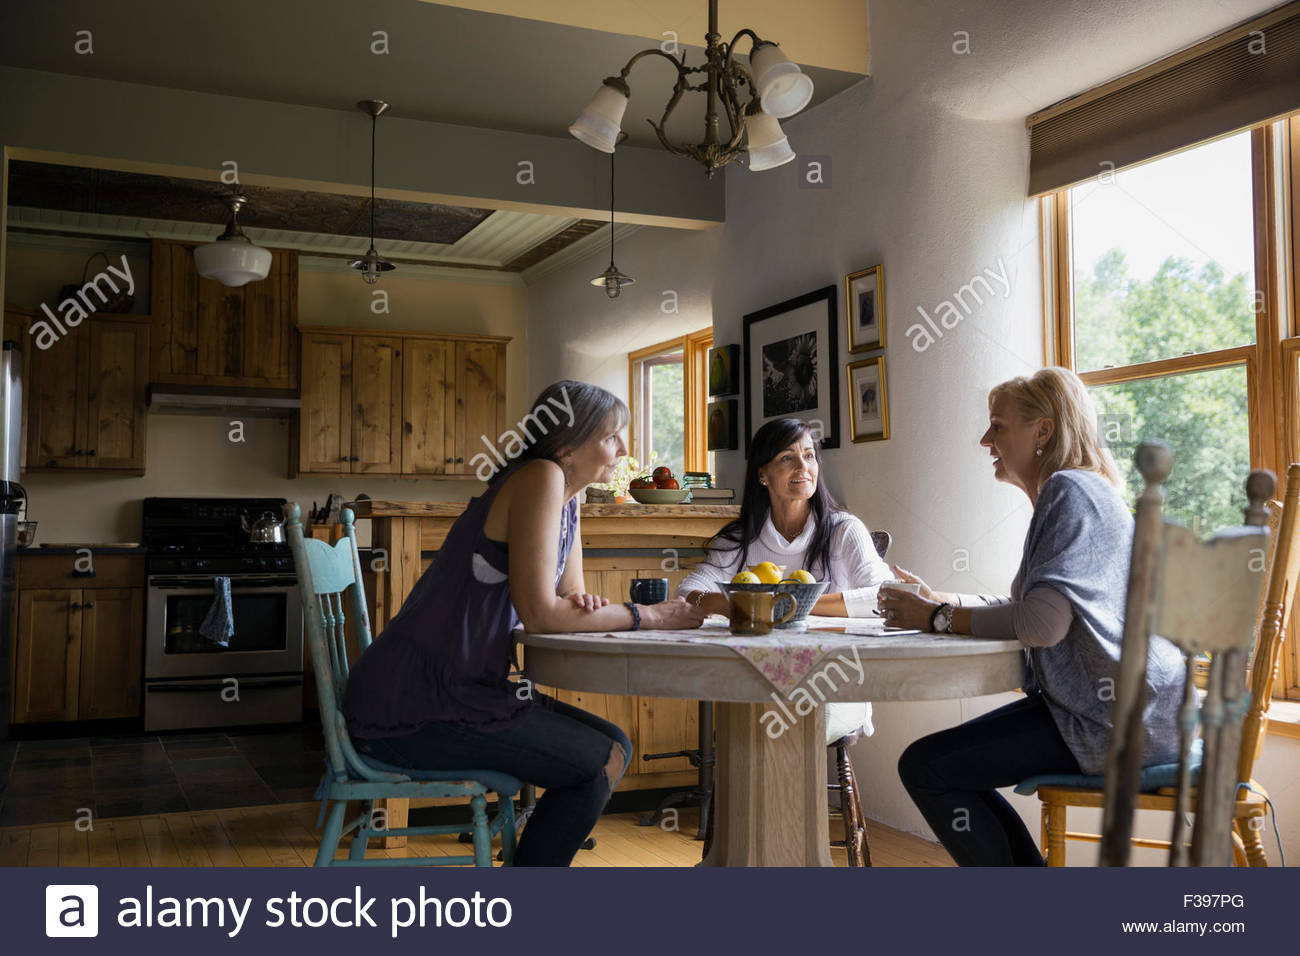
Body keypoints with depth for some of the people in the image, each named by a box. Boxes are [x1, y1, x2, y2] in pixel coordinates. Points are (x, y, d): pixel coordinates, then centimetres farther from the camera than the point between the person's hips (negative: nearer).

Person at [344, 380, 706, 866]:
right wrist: (646, 616, -13)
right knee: (597, 765, -11)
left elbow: (568, 594, 15)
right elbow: (537, 612, -22)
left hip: (463, 688, 9)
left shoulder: (566, 498, 12)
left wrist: (582, 605, -9)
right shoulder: (540, 478, -16)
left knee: (613, 748, 7)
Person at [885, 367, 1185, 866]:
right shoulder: (1073, 495, 18)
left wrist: (939, 619, -14)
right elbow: (1024, 605, 21)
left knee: (925, 767, -12)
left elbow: (1042, 623, -26)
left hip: (1116, 719, -11)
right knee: (952, 759, 17)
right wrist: (940, 599, 9)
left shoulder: (1069, 489, -15)